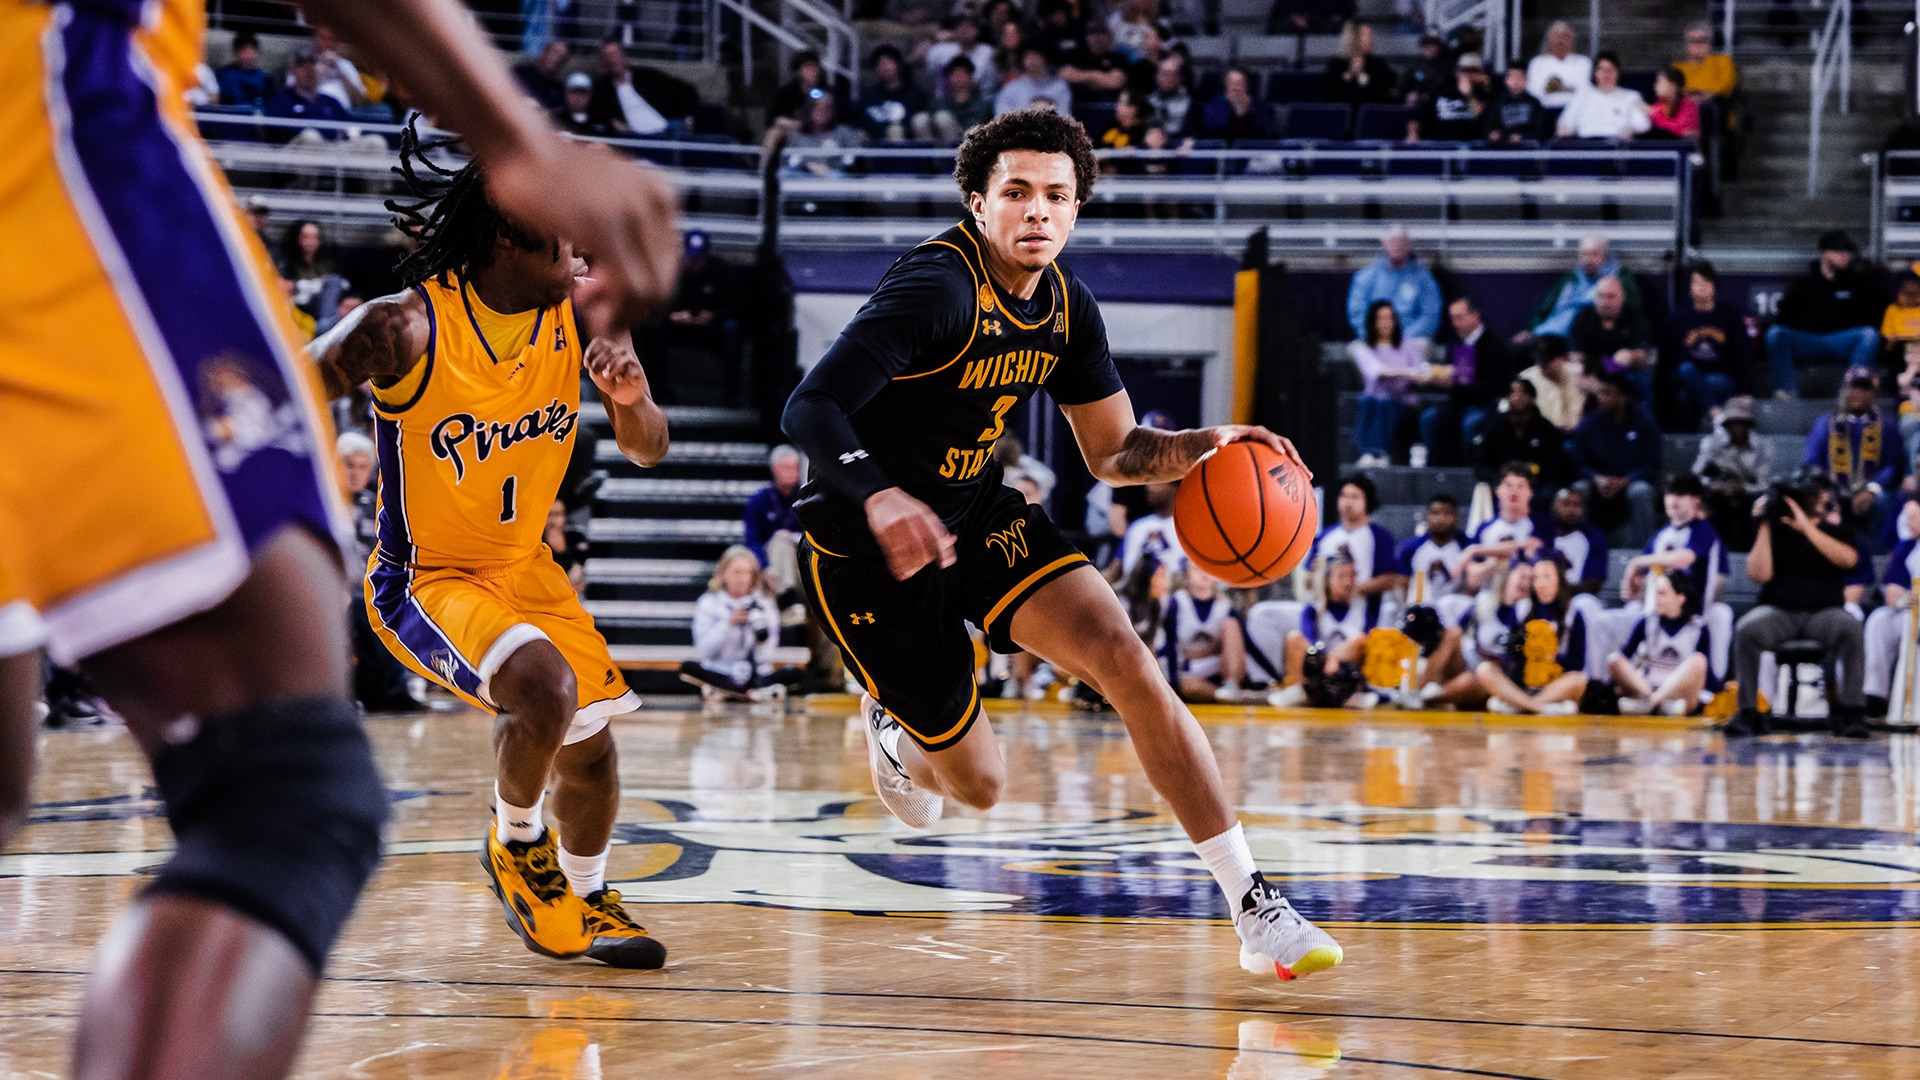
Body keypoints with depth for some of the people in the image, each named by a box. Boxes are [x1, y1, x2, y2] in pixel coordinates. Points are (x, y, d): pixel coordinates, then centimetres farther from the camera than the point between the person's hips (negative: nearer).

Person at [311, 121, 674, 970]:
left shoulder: (580, 314, -8)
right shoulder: (409, 327, -25)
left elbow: (647, 451, -1)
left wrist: (631, 398, -21)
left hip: (525, 566, 7)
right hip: (423, 576, -6)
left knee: (590, 737, 13)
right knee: (543, 686, -29)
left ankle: (589, 900, 41)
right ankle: (516, 847, 1)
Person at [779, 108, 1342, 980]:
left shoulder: (1064, 306, 0)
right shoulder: (936, 288, -25)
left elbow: (1112, 453, 9)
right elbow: (810, 409, -32)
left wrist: (1200, 447, -12)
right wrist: (879, 499, -50)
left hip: (977, 515, 6)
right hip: (867, 551, -6)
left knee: (1123, 655, -18)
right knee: (977, 785, 2)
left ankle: (1254, 910, -16)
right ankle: (892, 721, 41)